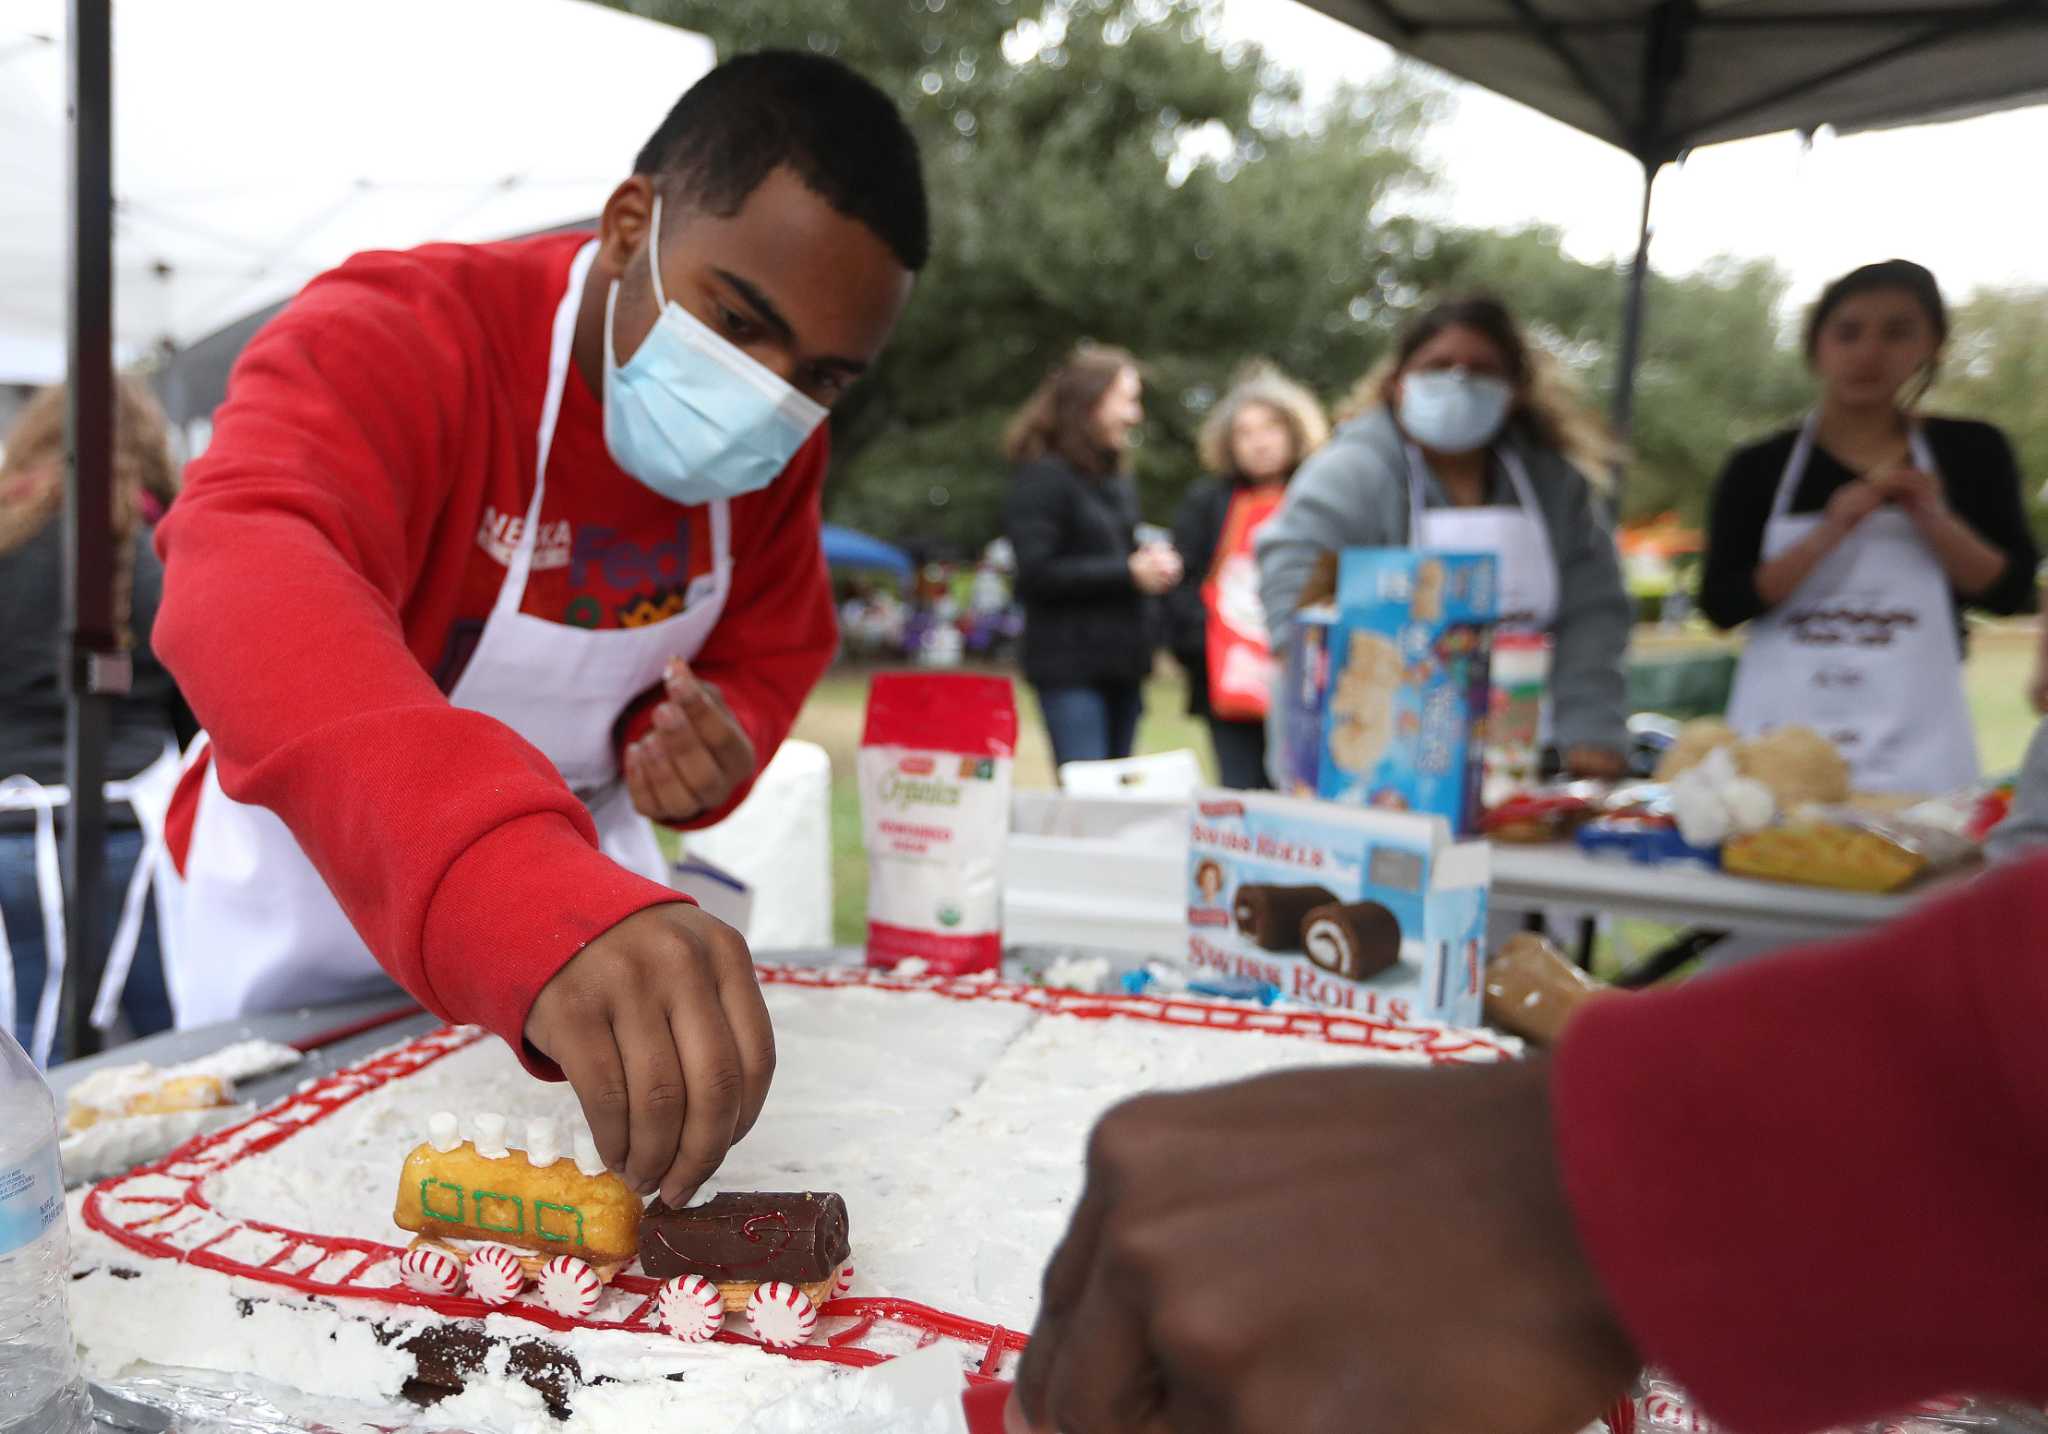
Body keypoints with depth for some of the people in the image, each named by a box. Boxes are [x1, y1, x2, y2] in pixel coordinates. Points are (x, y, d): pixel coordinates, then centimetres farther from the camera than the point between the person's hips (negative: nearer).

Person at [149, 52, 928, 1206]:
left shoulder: (776, 447, -9)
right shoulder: (385, 340, -28)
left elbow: (770, 651, 7)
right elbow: (249, 578, -49)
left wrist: (715, 747, -19)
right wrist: (530, 903, -67)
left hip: (586, 889, 5)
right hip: (323, 897, -4)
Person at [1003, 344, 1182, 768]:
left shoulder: (1119, 480, 17)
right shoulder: (1043, 477, -7)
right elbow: (1036, 573, -15)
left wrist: (1154, 565, 3)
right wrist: (1129, 573, -14)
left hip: (1123, 667, 8)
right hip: (1070, 668, -8)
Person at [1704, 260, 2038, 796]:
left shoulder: (1971, 452, 7)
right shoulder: (1758, 469, 3)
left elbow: (2014, 593, 4)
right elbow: (1721, 605, -6)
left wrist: (1934, 520, -11)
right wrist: (1829, 534, -17)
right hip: (1778, 738, 0)